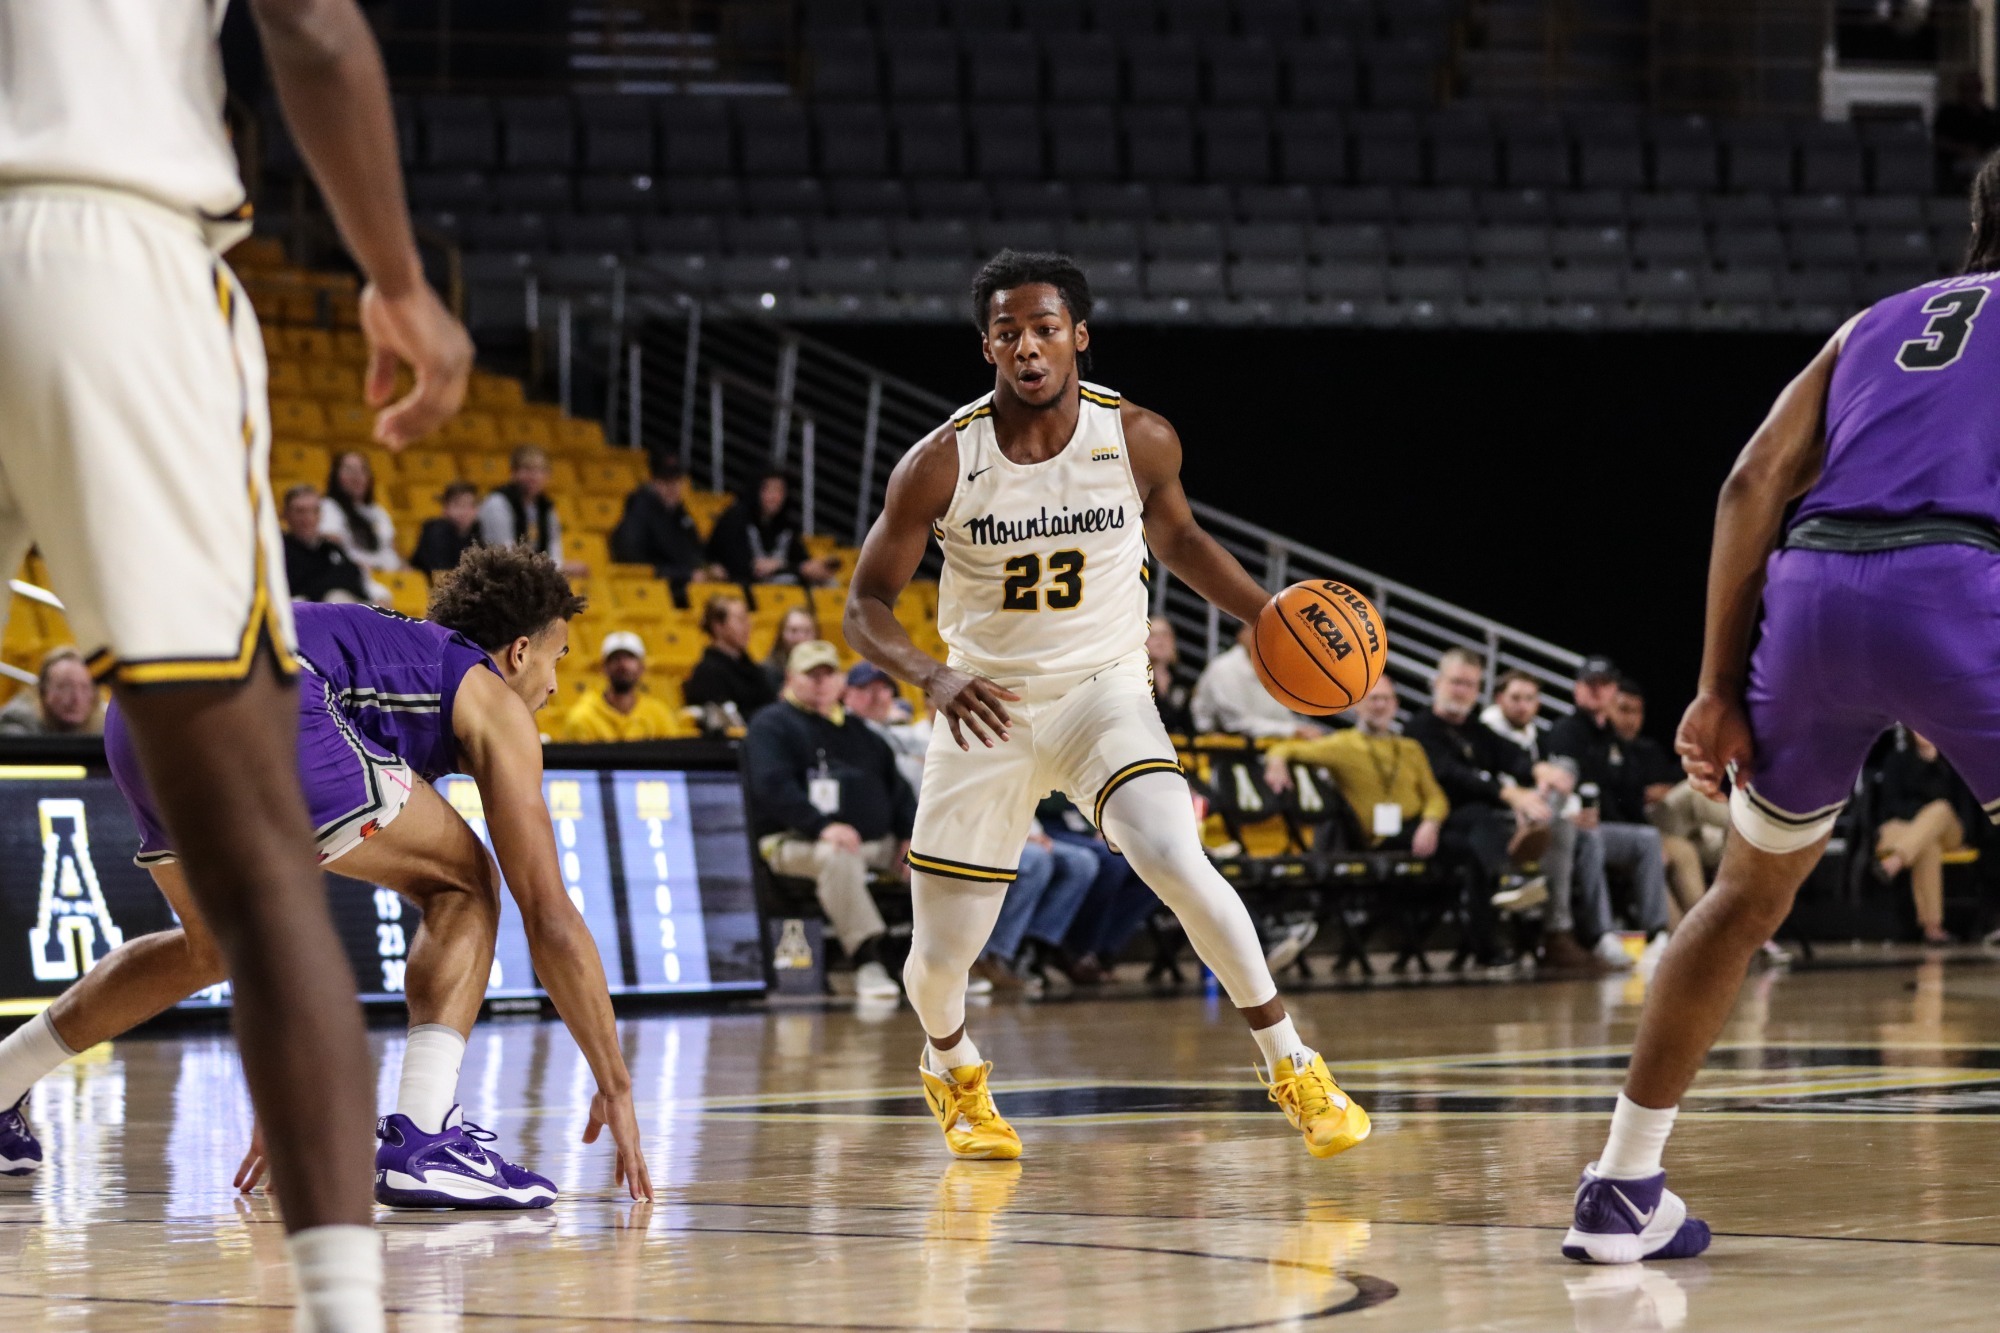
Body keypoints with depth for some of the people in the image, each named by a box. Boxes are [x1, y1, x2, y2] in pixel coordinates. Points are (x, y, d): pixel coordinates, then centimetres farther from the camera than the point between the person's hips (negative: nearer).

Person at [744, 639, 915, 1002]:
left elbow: (896, 786, 24)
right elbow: (773, 786, -12)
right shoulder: (772, 725, 4)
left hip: (878, 842, 7)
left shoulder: (857, 730, 26)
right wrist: (821, 826, -26)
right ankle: (867, 964, -43)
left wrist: (910, 833, 5)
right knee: (837, 858, -39)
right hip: (797, 842, -7)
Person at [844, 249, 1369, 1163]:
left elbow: (1177, 539, 12)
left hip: (1104, 692, 0)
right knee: (940, 957, 4)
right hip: (985, 708, 1)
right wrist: (932, 677, -27)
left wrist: (1274, 616, -2)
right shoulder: (940, 464, -13)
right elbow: (866, 605, -7)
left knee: (1177, 862, -28)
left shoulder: (1138, 441, -9)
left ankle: (1293, 1069, -13)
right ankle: (950, 1067, 41)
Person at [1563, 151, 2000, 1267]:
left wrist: (1720, 691, 13)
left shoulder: (1878, 324, 29)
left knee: (1750, 893, 23)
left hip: (1810, 588, 5)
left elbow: (1754, 484, 16)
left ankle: (1624, 1189, 25)